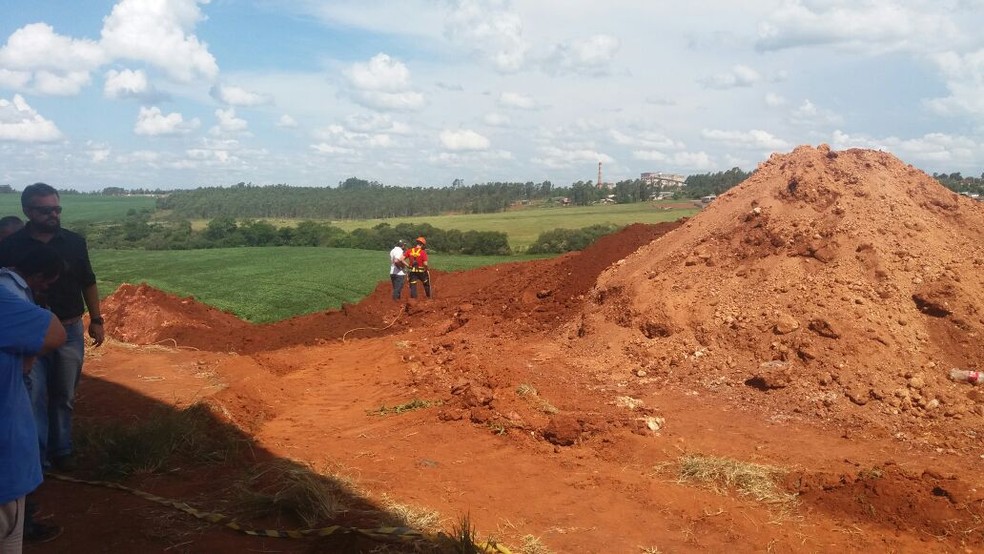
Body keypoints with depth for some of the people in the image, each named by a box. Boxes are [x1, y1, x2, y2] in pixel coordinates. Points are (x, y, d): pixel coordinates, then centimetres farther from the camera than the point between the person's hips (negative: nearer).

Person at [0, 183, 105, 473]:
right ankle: (36, 458, 10)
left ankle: (61, 450, 25)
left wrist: (96, 320, 5)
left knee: (64, 395, 12)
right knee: (34, 396, -2)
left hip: (70, 330, 2)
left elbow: (88, 284, 8)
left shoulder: (74, 242, 0)